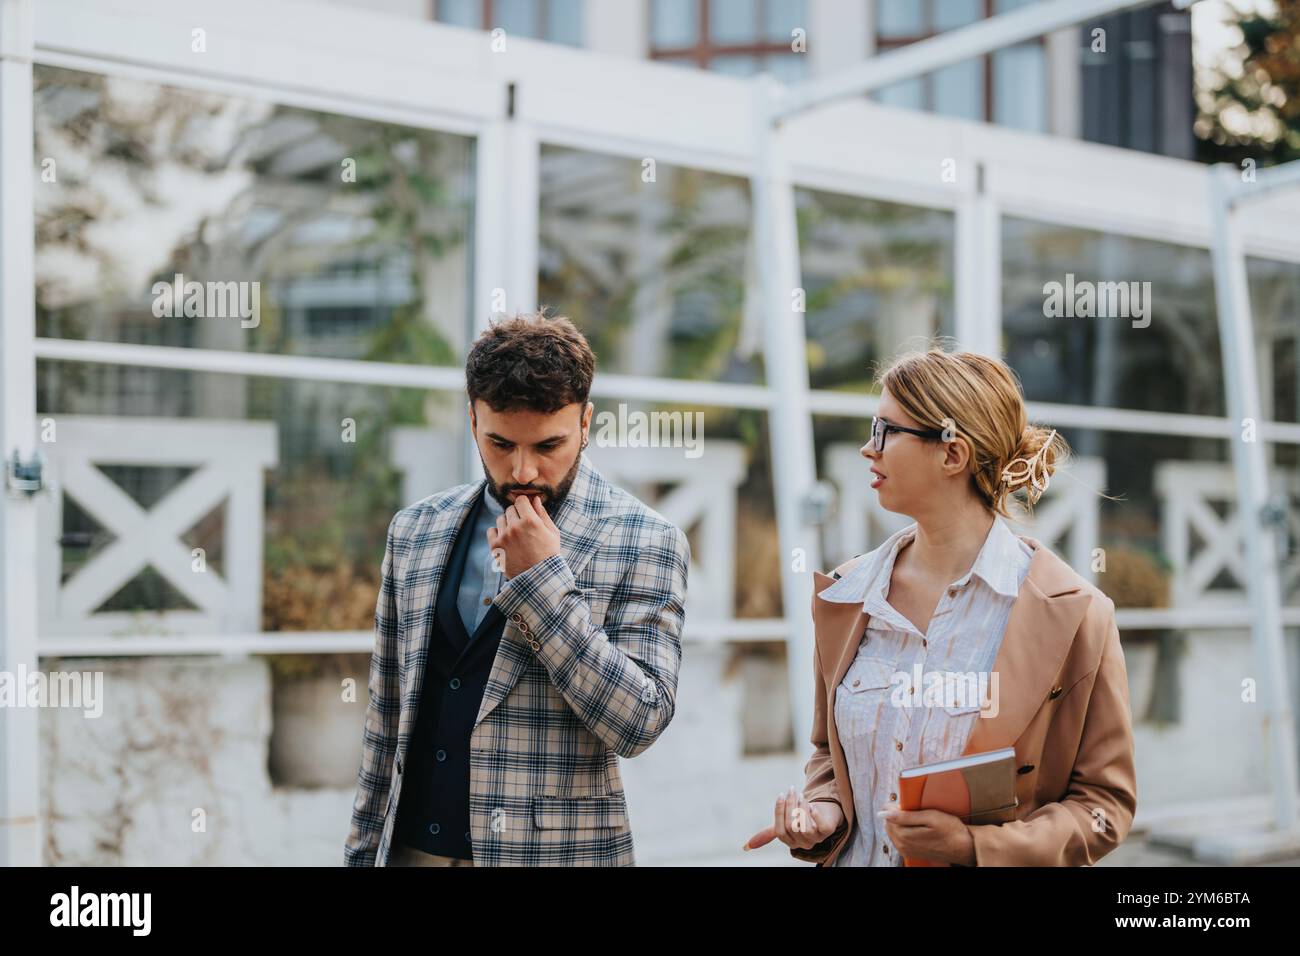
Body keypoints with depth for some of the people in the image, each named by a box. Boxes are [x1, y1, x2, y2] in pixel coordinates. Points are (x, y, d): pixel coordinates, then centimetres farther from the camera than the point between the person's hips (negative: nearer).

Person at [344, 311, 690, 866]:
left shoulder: (644, 543, -8)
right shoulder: (413, 531, 5)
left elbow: (640, 722, -15)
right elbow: (387, 715, 10)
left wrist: (543, 580, -18)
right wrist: (363, 852, 8)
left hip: (556, 852, -3)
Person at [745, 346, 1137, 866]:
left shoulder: (1071, 611, -15)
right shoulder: (843, 596, -1)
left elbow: (1105, 801, -9)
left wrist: (973, 843, -22)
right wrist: (825, 814, -9)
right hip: (857, 860, 4)